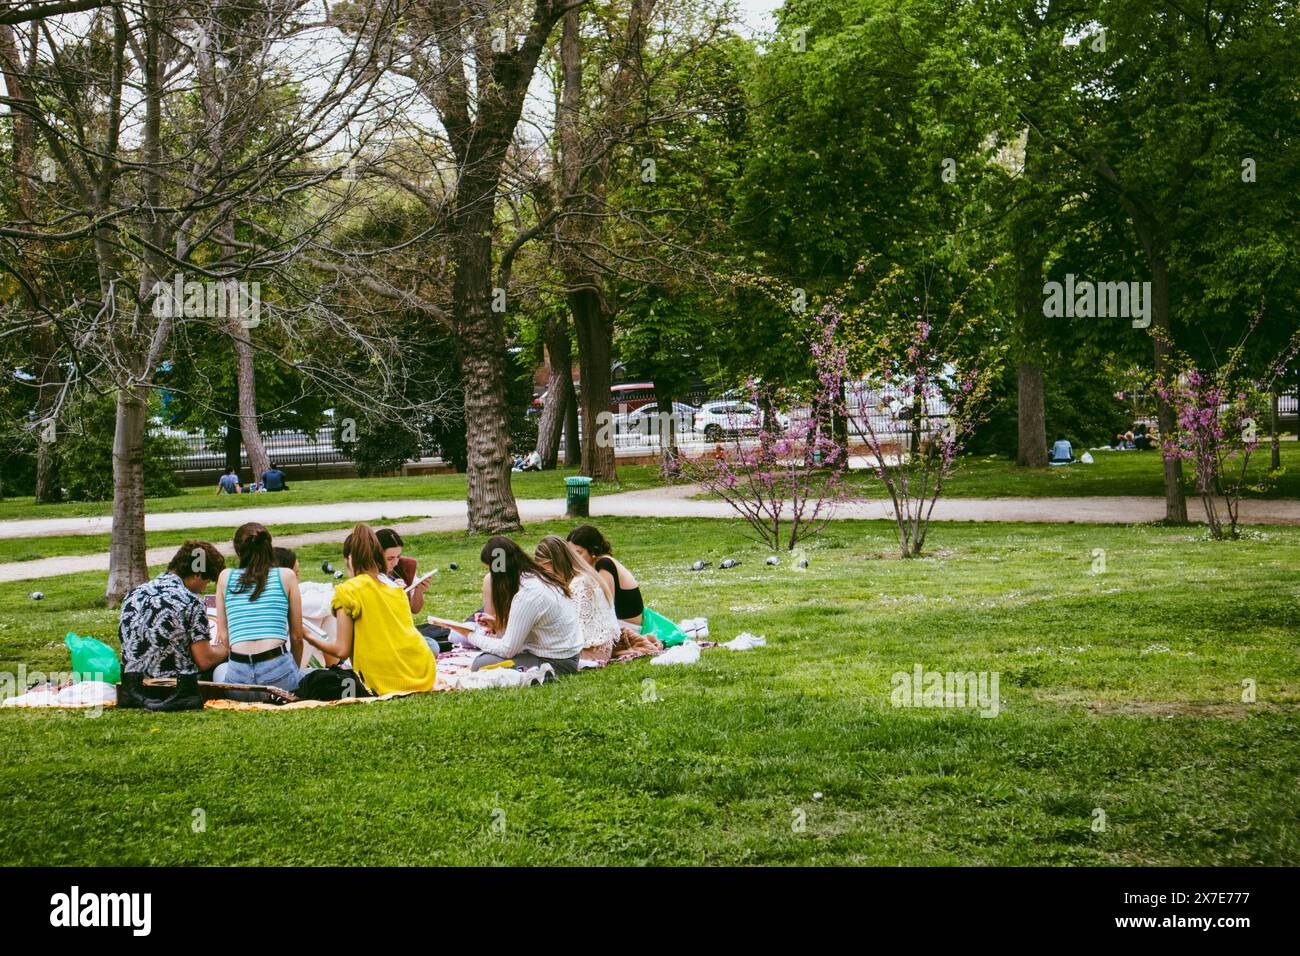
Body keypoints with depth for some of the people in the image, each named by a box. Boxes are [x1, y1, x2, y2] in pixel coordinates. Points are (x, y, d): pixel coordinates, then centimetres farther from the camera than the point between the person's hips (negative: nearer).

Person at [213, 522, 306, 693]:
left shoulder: (226, 577, 11)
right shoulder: (287, 576, 7)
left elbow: (223, 636, 11)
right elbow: (296, 636, 10)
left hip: (238, 673, 0)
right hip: (278, 667, 0)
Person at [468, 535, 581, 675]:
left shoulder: (527, 595, -25)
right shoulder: (537, 576, 2)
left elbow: (507, 650, -19)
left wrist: (473, 637, -5)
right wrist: (498, 624, 6)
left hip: (557, 664, -9)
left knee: (481, 665, -16)